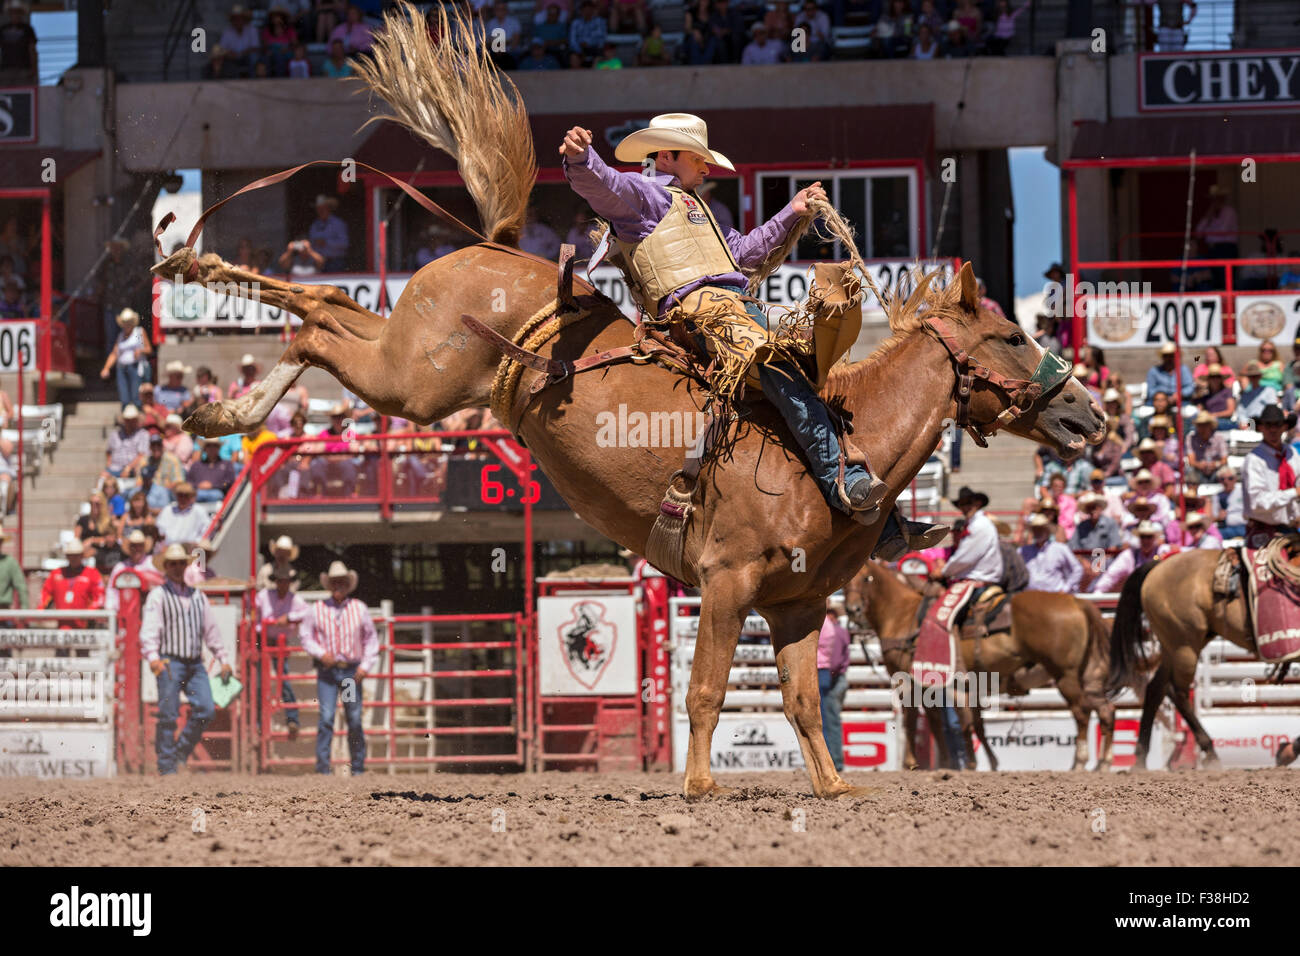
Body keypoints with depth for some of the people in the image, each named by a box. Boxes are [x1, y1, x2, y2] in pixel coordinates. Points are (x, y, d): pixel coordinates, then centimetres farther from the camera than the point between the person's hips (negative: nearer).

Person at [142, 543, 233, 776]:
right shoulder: (158, 596, 0)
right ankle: (166, 766, 0)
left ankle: (181, 754, 11)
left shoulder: (198, 596, 17)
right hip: (169, 663, -5)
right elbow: (149, 629, -11)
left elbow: (211, 630, 23)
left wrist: (223, 660, 20)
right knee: (168, 715, -7)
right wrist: (153, 658, -27)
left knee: (206, 710, -6)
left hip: (195, 664, 5)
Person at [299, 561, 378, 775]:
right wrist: (320, 653, -10)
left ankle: (358, 767, 14)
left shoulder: (359, 609, 5)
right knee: (326, 717, -10)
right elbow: (304, 634, 6)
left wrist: (365, 666, -2)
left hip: (352, 671, 1)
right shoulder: (318, 609, 2)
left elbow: (371, 639, 9)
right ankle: (322, 767, -7)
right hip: (327, 670, -1)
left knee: (355, 720, 3)